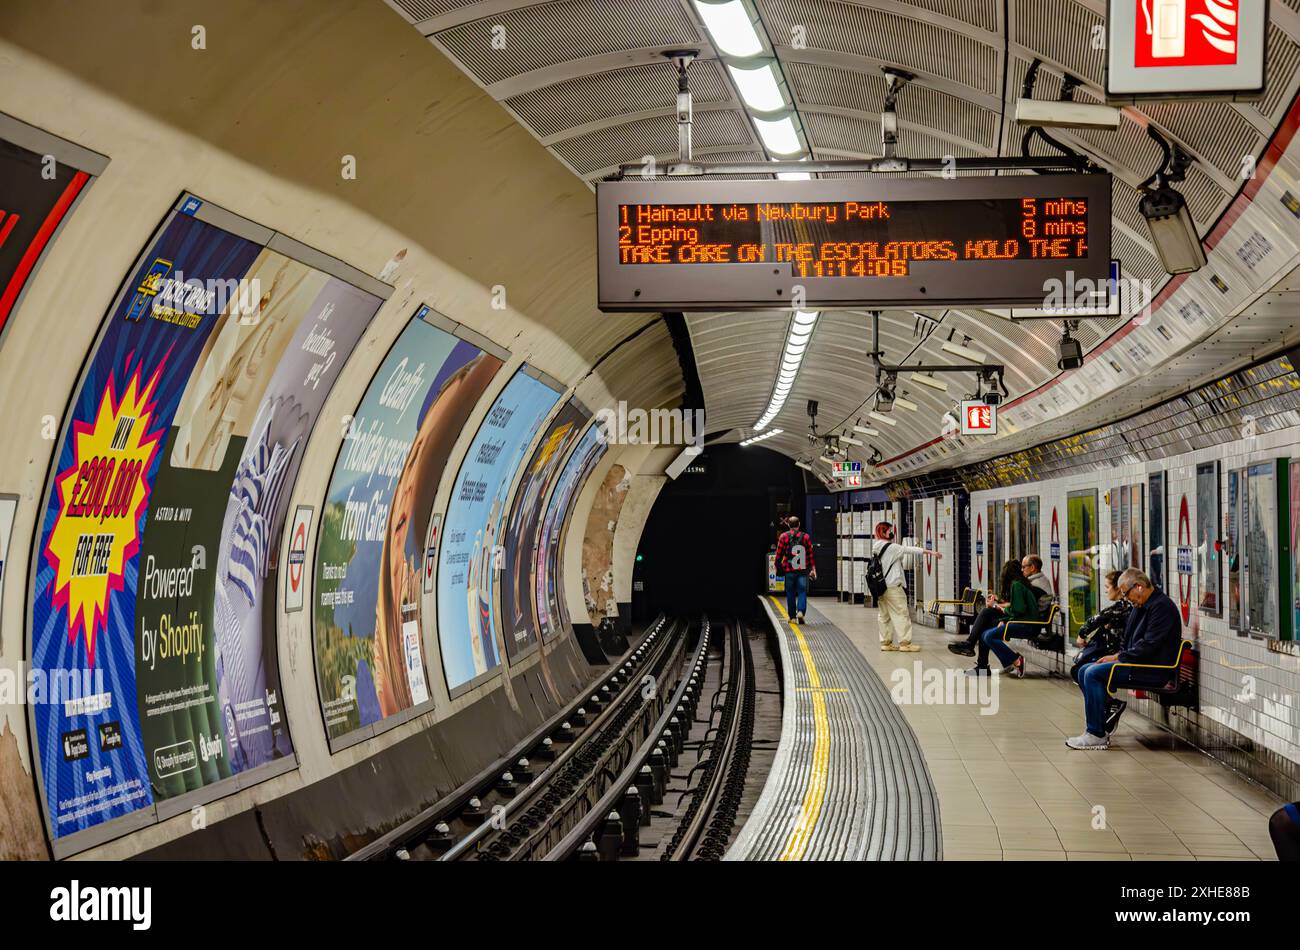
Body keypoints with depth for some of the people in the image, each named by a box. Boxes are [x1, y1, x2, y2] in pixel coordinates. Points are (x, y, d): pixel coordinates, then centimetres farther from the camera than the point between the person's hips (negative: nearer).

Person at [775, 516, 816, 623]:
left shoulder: (783, 537, -1)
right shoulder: (805, 537, 3)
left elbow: (779, 554, 0)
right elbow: (810, 554, 5)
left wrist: (778, 566, 12)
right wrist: (813, 569, 11)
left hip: (789, 570, 0)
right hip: (803, 570, 0)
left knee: (790, 594, 7)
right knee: (802, 592, 3)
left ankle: (792, 617, 10)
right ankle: (801, 611, -18)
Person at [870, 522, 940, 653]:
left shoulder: (875, 549, 9)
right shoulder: (891, 548, -12)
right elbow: (910, 550, -10)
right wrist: (929, 552, -7)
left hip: (881, 587, 8)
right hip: (893, 587, -8)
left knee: (884, 616, 12)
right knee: (901, 614, -3)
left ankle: (885, 642, 15)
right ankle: (905, 643, -2)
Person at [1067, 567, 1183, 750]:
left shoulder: (1161, 606, -14)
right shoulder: (1141, 606, 17)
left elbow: (1149, 646, -21)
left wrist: (1119, 657, -13)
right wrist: (1117, 655, 5)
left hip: (1153, 669, -11)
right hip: (1138, 663, 11)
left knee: (1094, 674, -22)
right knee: (1084, 671, 4)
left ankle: (1097, 735, -19)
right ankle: (1098, 727, 2)